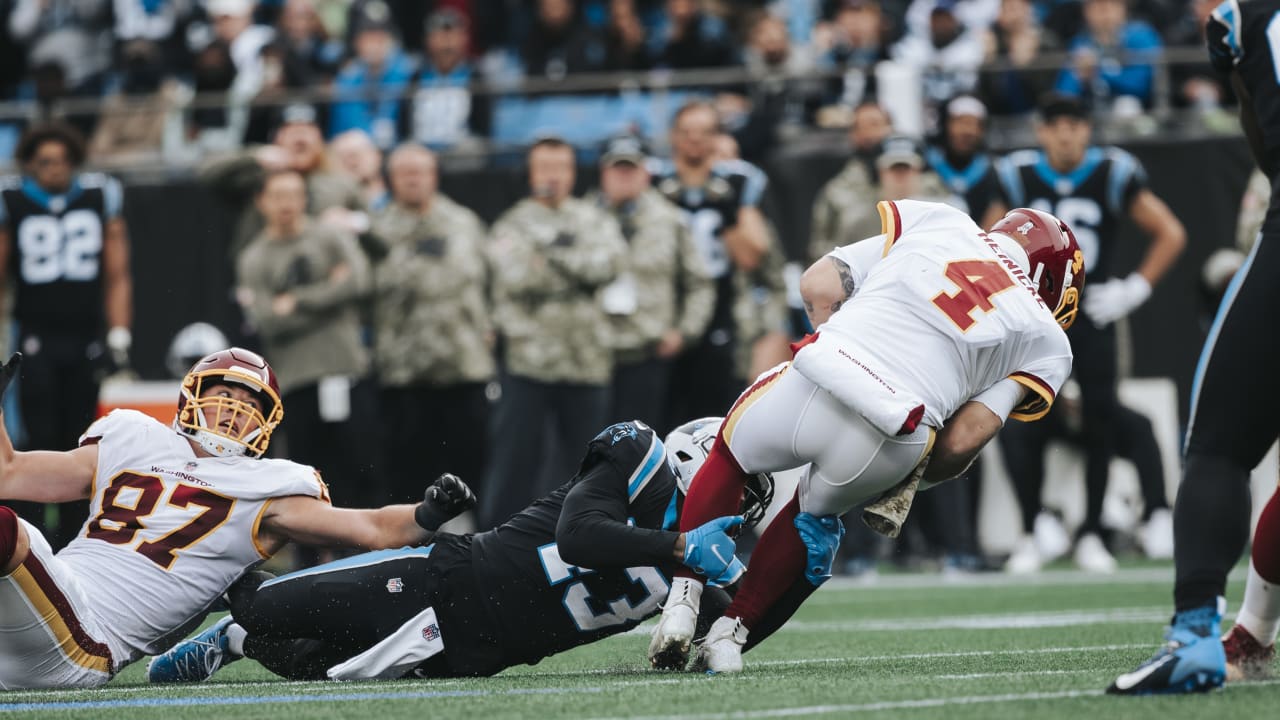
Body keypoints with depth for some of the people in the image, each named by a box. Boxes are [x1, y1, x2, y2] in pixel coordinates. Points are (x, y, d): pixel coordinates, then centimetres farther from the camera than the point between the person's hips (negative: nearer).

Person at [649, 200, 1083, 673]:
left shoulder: (935, 222, 24)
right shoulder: (1045, 344, 19)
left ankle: (682, 602, 21)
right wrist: (906, 485, 28)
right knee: (815, 513, 33)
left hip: (815, 379, 0)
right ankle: (731, 632, 28)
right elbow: (963, 441, 9)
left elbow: (819, 286, 17)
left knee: (731, 457, 32)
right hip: (889, 440, 0)